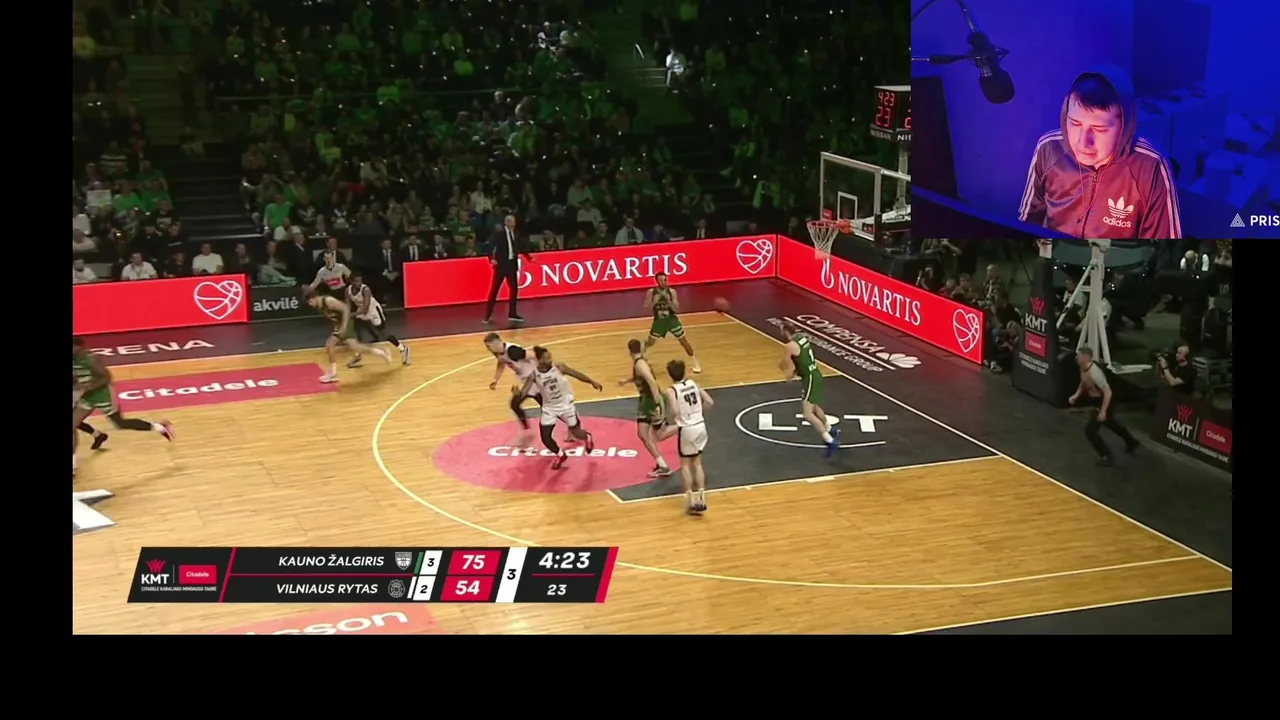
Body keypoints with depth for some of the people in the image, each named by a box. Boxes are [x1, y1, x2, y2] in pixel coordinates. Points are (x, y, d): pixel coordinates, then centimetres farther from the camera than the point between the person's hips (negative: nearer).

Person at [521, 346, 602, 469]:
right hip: (549, 407, 1)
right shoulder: (534, 374, -18)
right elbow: (524, 392, -24)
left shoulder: (558, 367, -17)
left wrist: (592, 382, -1)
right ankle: (560, 455, 26)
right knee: (545, 437, -4)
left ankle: (587, 438, 45)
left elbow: (576, 374, -5)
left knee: (576, 433, 5)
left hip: (565, 404, -1)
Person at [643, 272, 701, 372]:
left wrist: (668, 300, -30)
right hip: (659, 320, 0)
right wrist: (655, 300, -27)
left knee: (684, 342, 0)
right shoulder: (651, 292, -11)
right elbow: (646, 307, -12)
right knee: (650, 343, 10)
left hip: (672, 319, 0)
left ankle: (694, 363, 13)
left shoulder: (671, 292, -11)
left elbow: (676, 309, -15)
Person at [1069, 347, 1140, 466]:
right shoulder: (1083, 368, -7)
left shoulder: (1094, 373, -35)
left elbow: (1108, 391, -34)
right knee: (1111, 423, 29)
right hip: (1096, 399, 10)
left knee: (1090, 430, -10)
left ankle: (1106, 456, 4)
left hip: (1104, 402, -10)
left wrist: (1103, 411, -32)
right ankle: (1132, 442, 52)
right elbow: (1083, 384, 14)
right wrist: (1076, 396, -1)